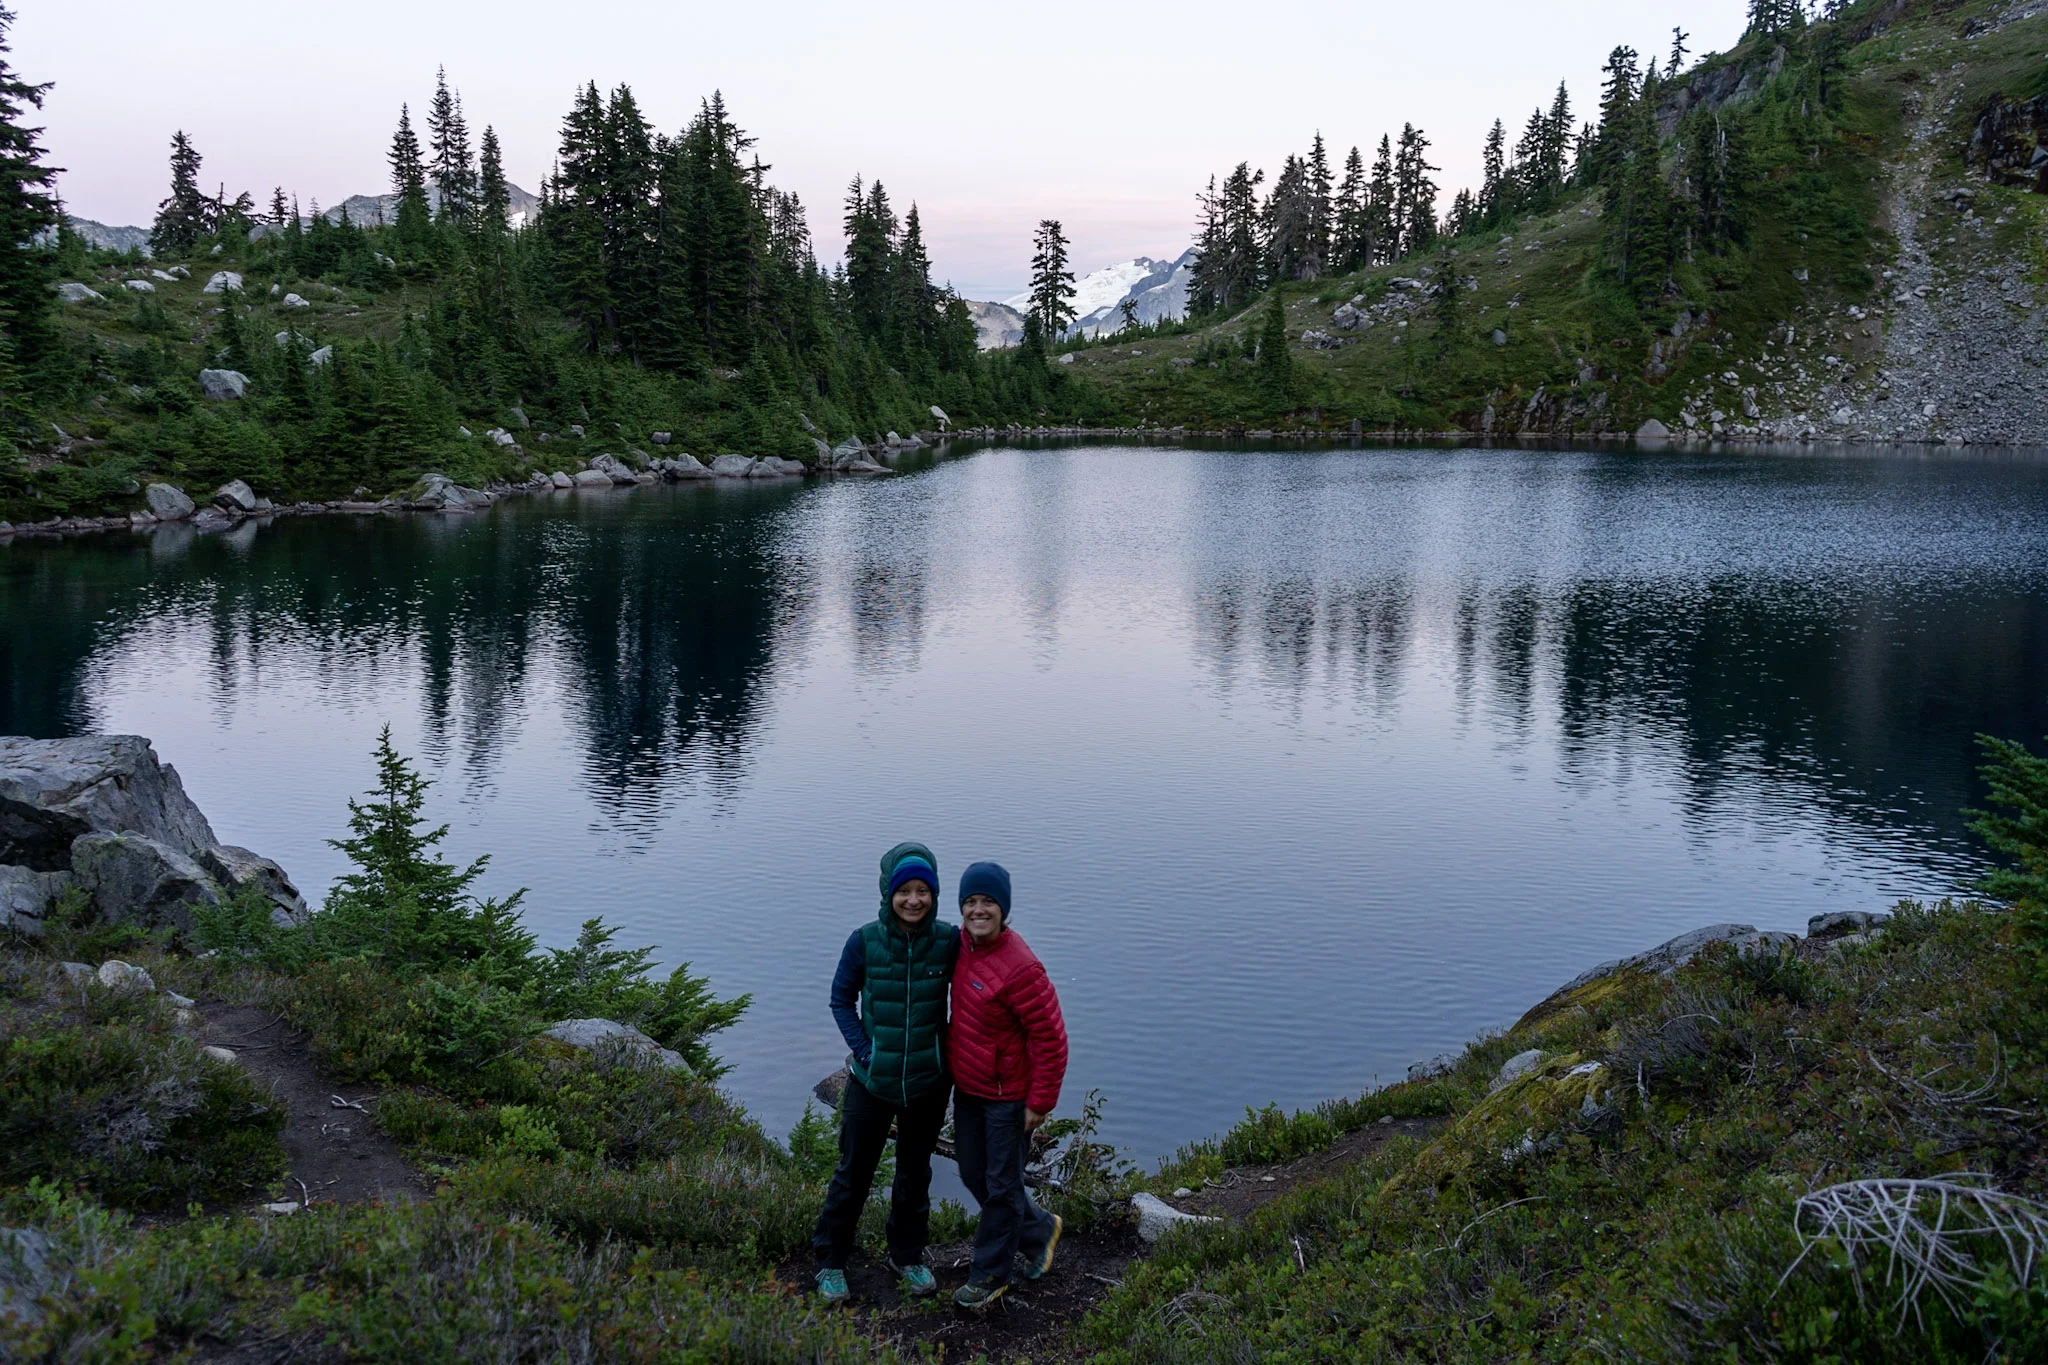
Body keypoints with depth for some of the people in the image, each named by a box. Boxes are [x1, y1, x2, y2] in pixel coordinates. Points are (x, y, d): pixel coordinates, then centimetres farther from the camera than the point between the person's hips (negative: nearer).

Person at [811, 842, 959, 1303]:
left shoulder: (949, 941, -13)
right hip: (872, 1081, -2)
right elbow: (841, 1000, -3)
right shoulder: (865, 941, -16)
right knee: (854, 1172, 13)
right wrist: (864, 1051, -12)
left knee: (915, 1172, 20)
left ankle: (907, 1256, 41)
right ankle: (830, 1260, 33)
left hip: (928, 1081, 2)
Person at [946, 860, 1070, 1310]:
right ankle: (1039, 1231, 40)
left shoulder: (1020, 968, -28)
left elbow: (1050, 1037, -23)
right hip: (967, 1087, 8)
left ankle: (990, 1273, 27)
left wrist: (1040, 1103, -17)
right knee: (973, 1175, 19)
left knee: (1001, 1185, 8)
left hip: (1007, 1095, -8)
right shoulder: (964, 940, -3)